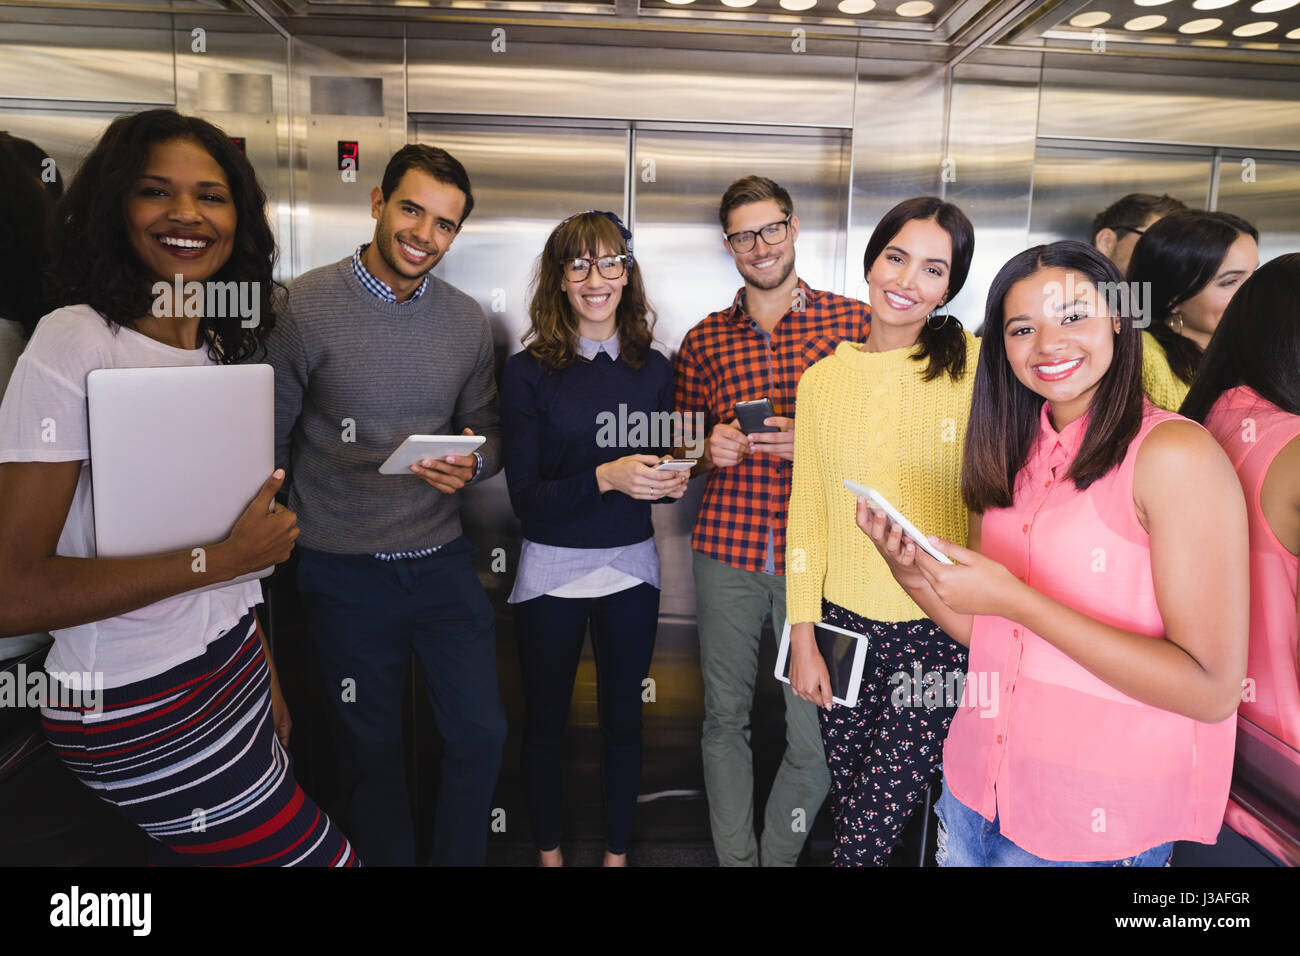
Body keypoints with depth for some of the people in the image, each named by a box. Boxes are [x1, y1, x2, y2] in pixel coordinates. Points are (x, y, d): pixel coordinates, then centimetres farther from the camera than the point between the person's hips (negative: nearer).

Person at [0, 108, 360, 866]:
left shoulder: (224, 347, 7)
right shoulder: (73, 344, -16)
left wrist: (270, 680, 14)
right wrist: (220, 558, -21)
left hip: (235, 665, 7)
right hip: (135, 707, -6)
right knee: (318, 853, 3)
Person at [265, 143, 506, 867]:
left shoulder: (468, 320, 2)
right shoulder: (304, 305, -8)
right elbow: (269, 442, -4)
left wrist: (472, 465, -13)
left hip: (442, 559, 3)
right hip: (345, 571, -2)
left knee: (482, 734, 8)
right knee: (372, 751, 13)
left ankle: (462, 859, 33)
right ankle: (386, 859, 37)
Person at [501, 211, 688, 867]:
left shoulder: (653, 369, 2)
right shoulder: (528, 372, -7)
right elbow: (524, 498, -11)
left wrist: (672, 483, -11)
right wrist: (605, 477, -25)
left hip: (630, 566, 3)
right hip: (552, 569, -2)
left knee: (623, 717, 15)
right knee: (545, 720, 13)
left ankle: (617, 852, 35)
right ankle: (548, 851, 36)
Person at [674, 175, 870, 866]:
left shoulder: (854, 322, 3)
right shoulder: (703, 341, 9)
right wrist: (711, 451, -6)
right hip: (726, 551, 2)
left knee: (816, 735, 4)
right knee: (724, 717, 11)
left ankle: (778, 857, 29)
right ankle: (734, 856, 31)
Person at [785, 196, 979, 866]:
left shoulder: (977, 366, -5)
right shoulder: (823, 378, 4)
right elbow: (807, 512, 6)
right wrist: (803, 639, 4)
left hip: (941, 633, -2)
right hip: (846, 622, 3)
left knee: (869, 830, 2)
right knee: (848, 811, 13)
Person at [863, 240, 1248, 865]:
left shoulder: (1175, 451, -16)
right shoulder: (1015, 459, 3)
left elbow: (1213, 689, -21)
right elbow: (989, 636, 4)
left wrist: (1014, 599, -25)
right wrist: (911, 574, -12)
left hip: (1101, 822, -5)